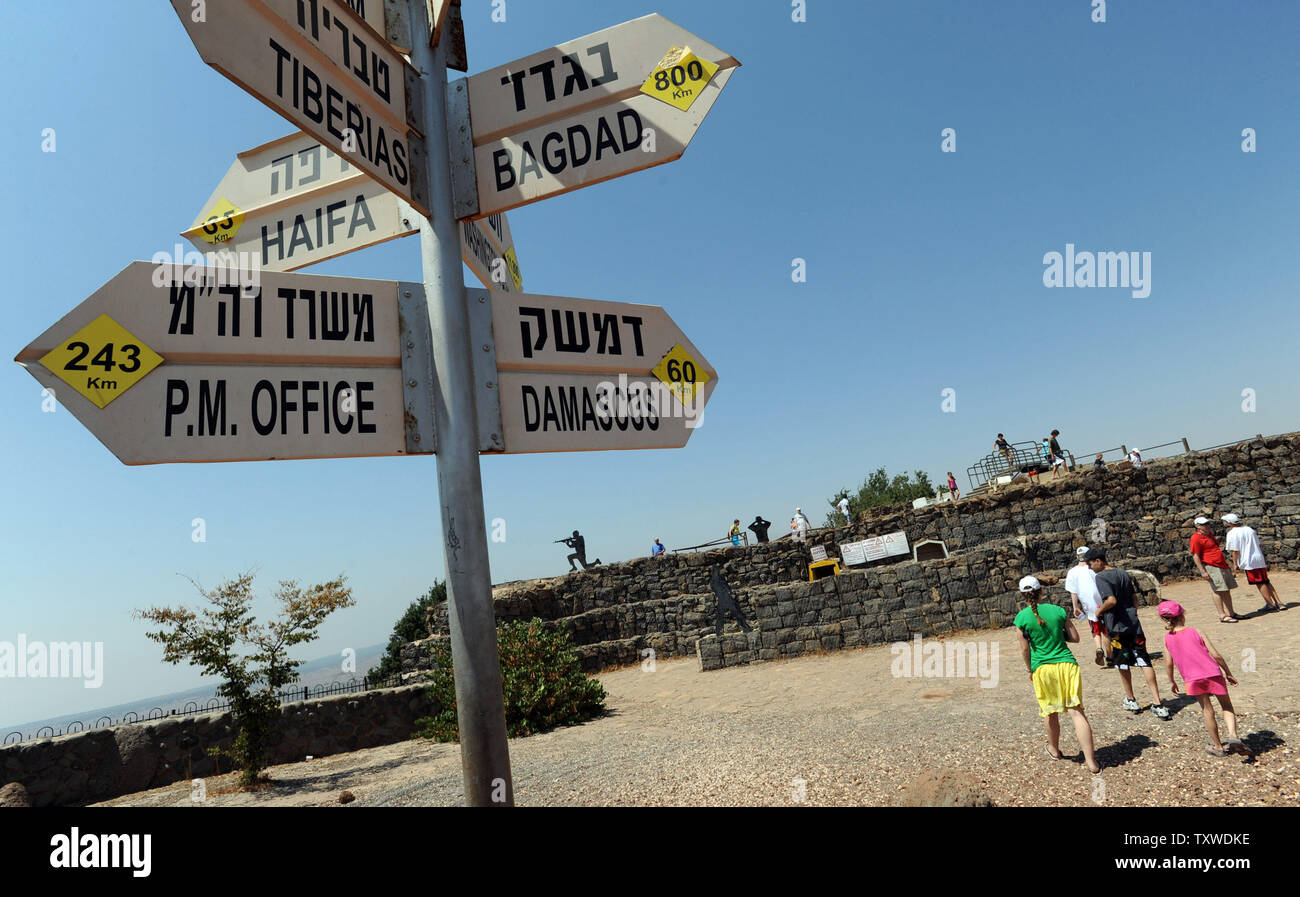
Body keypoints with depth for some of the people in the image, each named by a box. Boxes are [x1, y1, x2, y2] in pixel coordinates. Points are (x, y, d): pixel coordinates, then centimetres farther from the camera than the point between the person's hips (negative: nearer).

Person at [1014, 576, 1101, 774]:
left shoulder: (1021, 618, -6)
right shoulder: (1058, 610, 0)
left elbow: (1025, 649, -2)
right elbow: (1075, 637, 6)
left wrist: (1030, 670, 13)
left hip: (1042, 668, -1)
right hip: (1066, 663, 1)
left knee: (1050, 712, 18)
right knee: (1076, 711, -1)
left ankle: (1054, 750, 38)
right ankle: (1091, 762, -5)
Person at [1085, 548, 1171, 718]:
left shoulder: (1101, 577, -13)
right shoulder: (1124, 574, 12)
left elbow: (1111, 601, -23)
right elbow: (1135, 599, 16)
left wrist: (1099, 611, -7)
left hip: (1116, 627, -6)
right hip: (1133, 623, 6)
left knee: (1122, 664, 10)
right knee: (1144, 662, 3)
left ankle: (1131, 700, 23)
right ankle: (1157, 703, -2)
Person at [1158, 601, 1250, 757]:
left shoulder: (1167, 638, 4)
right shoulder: (1196, 632, 0)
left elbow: (1169, 663, 6)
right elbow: (1216, 655, -2)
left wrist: (1172, 682, 21)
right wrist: (1228, 673, 10)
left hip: (1192, 679, 1)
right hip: (1213, 674, -1)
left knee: (1208, 711, 13)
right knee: (1227, 706, 15)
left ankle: (1218, 747, 21)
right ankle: (1233, 735, -6)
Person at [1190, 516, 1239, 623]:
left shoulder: (1209, 534, 16)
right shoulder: (1196, 538, -11)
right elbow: (1195, 556, -14)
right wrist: (1203, 571, -19)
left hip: (1222, 565, 9)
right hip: (1211, 567, -9)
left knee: (1227, 590, 9)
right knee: (1219, 590, -11)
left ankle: (1230, 613, 16)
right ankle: (1222, 616, -9)